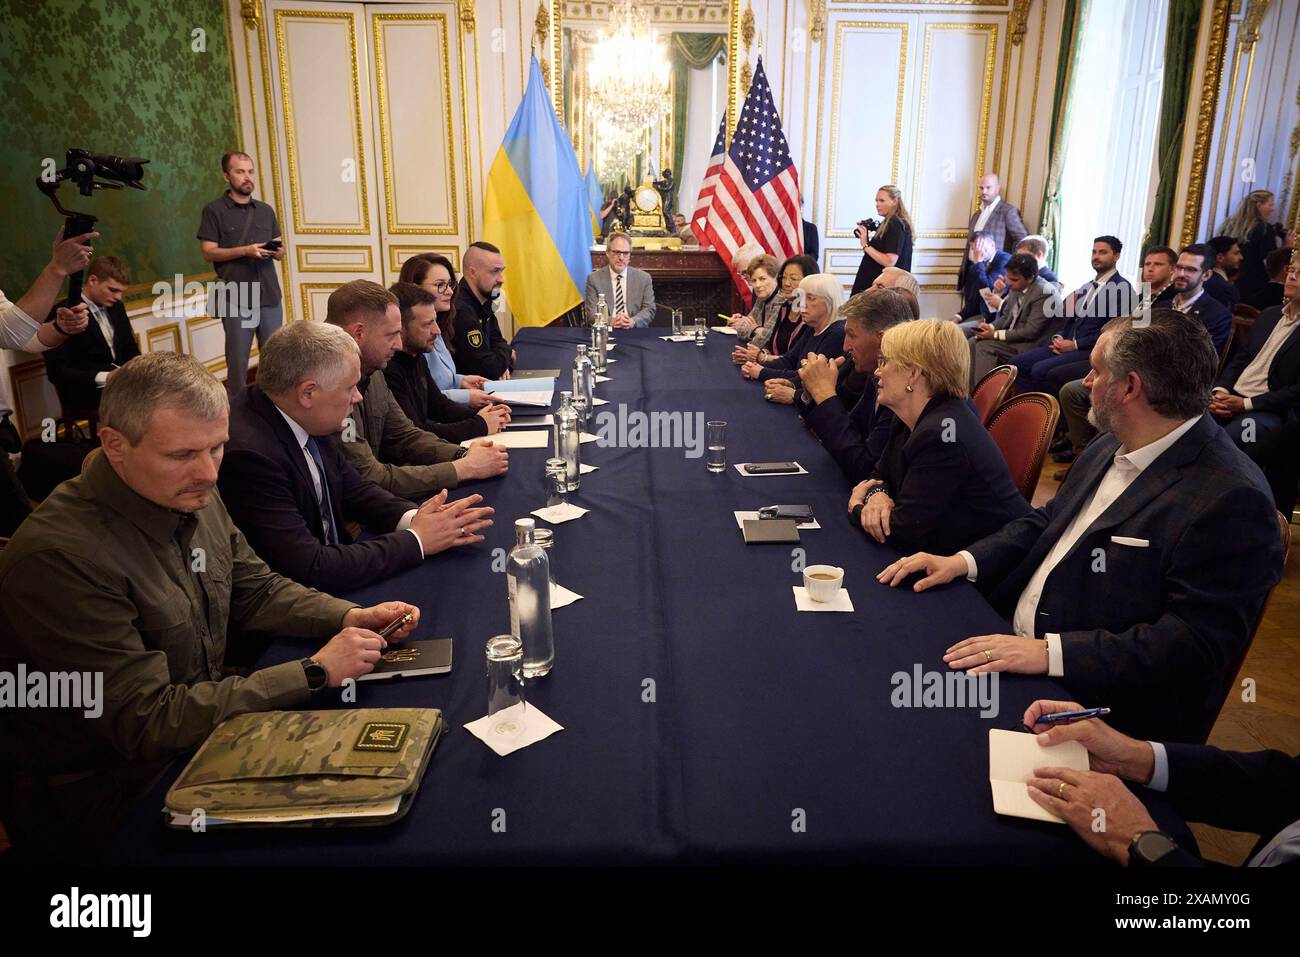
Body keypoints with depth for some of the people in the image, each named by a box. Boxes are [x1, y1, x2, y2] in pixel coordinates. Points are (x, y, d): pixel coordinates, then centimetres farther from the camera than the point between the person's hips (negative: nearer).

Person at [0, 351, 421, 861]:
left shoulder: (193, 495, -4)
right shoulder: (59, 557, -28)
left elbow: (256, 589, 11)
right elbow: (149, 723, -26)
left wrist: (351, 617, -8)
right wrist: (314, 673, -25)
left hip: (202, 720, 7)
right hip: (105, 796, -7)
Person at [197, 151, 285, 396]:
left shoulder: (266, 210, 16)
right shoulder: (214, 210, 3)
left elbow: (279, 251, 16)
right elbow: (209, 252, -3)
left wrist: (277, 251, -8)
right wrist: (246, 250, -16)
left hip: (270, 296, 4)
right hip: (236, 299, -4)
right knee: (238, 360, 0)